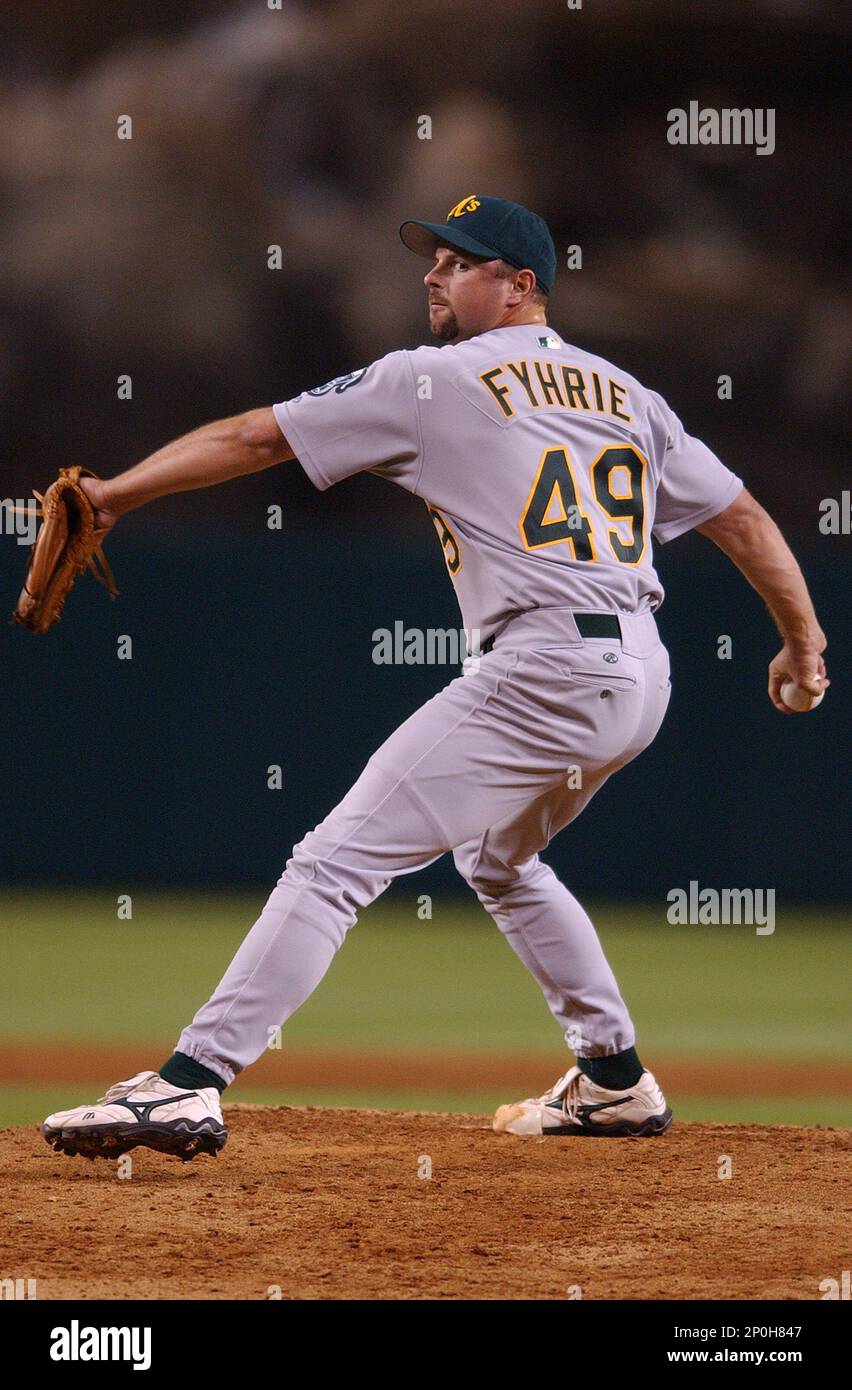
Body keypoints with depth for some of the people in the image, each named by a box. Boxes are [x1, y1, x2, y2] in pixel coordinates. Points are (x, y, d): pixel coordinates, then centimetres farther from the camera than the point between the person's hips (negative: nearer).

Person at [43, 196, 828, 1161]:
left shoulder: (439, 381, 1)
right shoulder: (622, 393, 19)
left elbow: (254, 438, 1)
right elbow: (740, 516, 18)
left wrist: (116, 493, 7)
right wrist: (803, 639, 26)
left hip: (541, 670, -8)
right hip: (641, 681, 8)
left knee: (338, 861, -11)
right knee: (498, 859, 32)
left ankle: (189, 1083, -21)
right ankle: (614, 1084, 34)